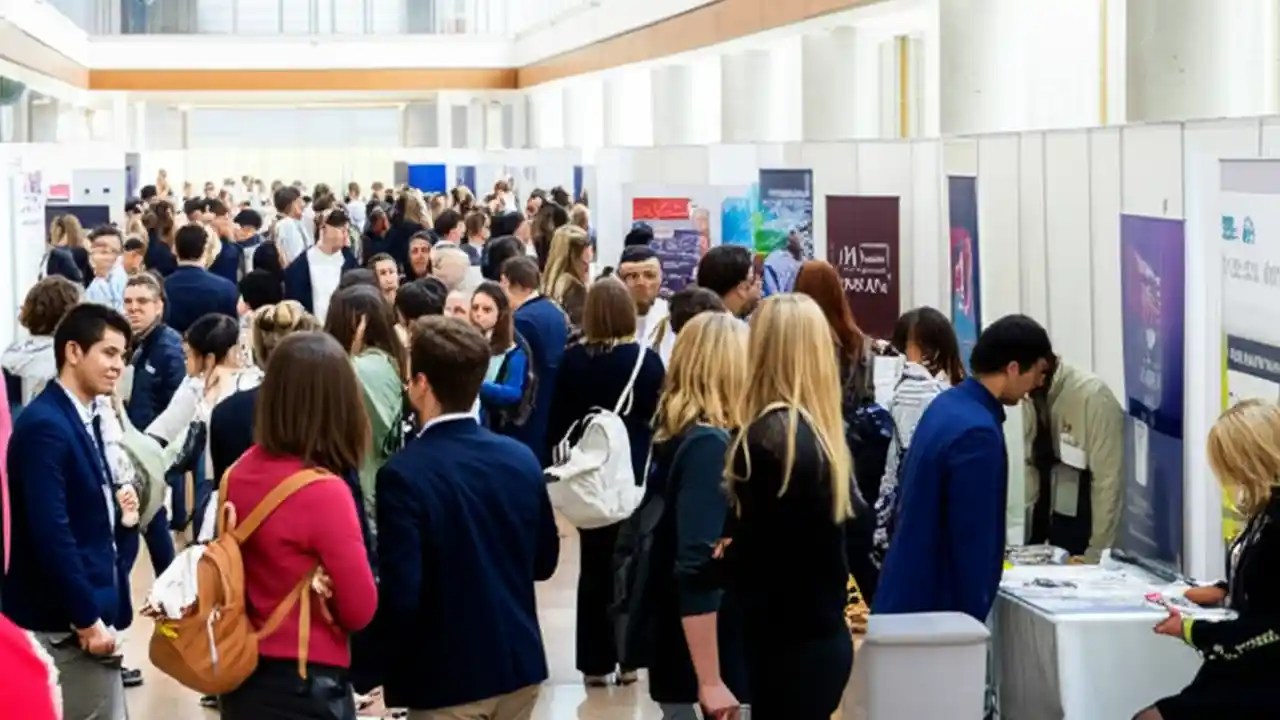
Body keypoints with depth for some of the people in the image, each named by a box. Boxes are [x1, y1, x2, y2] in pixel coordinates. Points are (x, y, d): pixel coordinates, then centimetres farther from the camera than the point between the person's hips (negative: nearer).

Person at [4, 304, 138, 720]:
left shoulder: (85, 419, 13)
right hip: (66, 625, -10)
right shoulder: (44, 425, -17)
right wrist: (87, 621, -20)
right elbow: (50, 533, -23)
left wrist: (116, 510, 0)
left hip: (89, 613, 10)